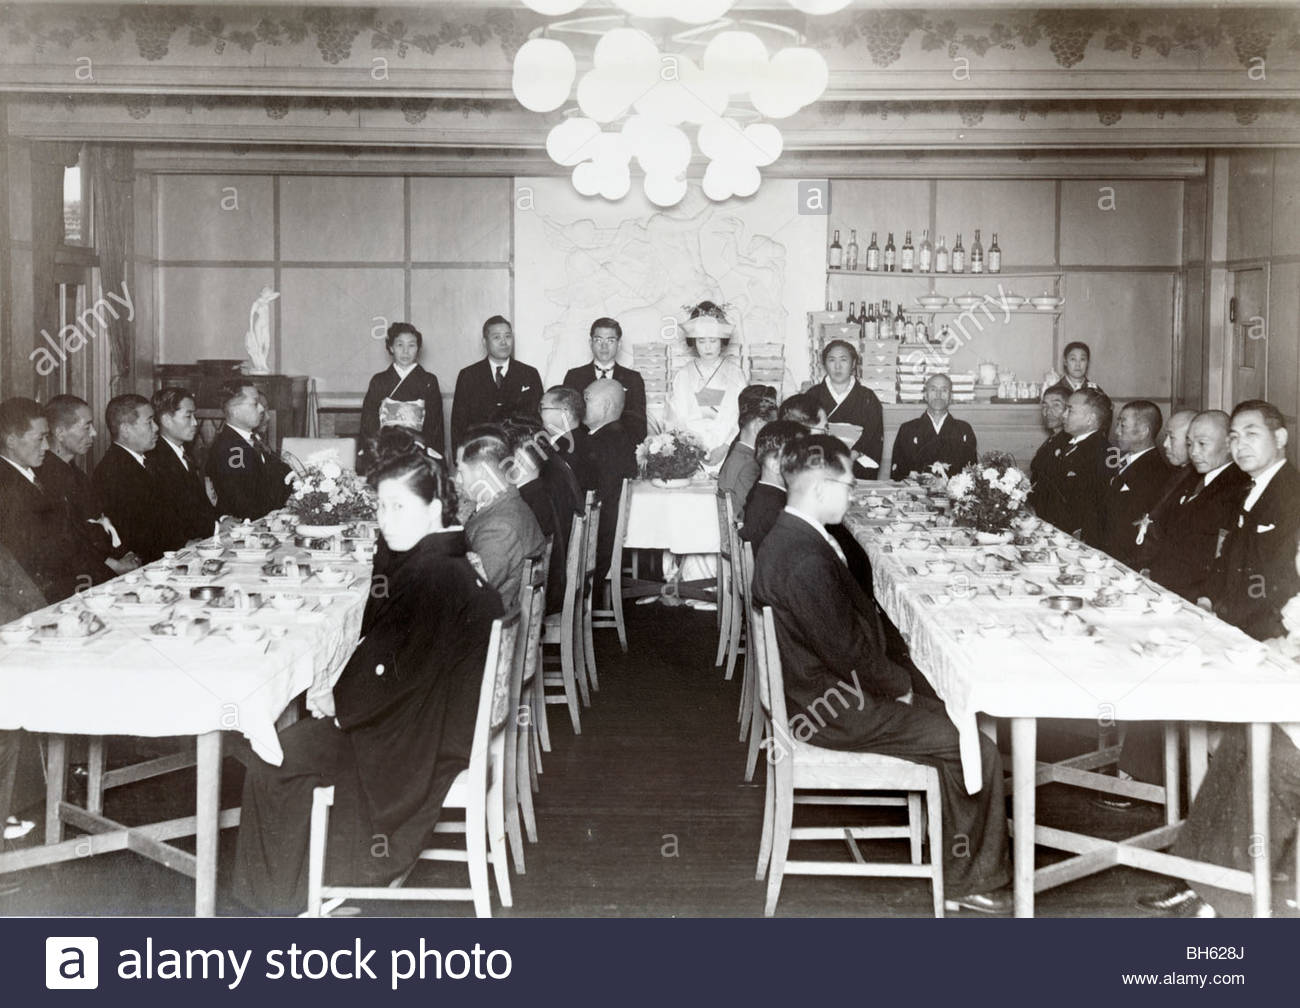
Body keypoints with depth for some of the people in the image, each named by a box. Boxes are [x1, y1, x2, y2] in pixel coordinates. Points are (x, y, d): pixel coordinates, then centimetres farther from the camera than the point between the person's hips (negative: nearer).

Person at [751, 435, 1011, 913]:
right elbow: (848, 652, -25)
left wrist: (894, 679, 5)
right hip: (835, 711, -10)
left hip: (817, 690, 11)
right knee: (976, 748, -6)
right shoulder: (806, 560, -29)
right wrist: (899, 684, -8)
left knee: (950, 716, 17)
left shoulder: (788, 538, 5)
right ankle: (969, 882, 9)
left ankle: (961, 861, 25)